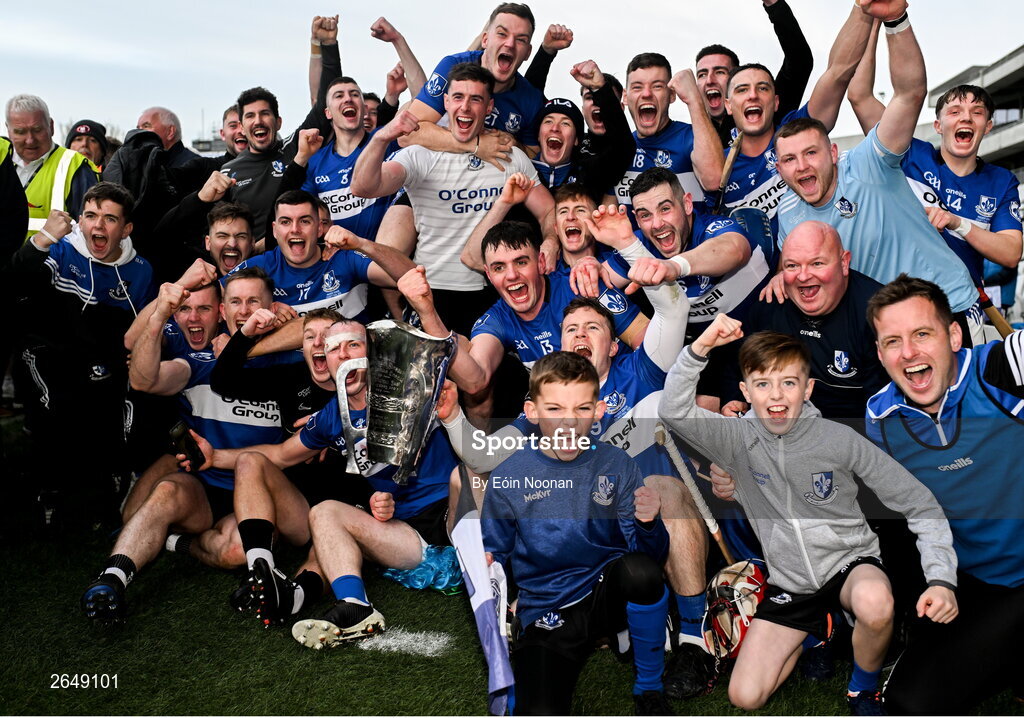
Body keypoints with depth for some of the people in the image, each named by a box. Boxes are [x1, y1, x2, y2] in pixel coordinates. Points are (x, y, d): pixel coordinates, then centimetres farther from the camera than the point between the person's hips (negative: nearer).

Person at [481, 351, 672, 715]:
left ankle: (649, 686, -6)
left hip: (608, 591, 2)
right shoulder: (507, 477, -7)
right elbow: (495, 554, 5)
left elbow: (652, 554, -5)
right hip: (546, 612, -2)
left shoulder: (616, 465, -4)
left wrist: (648, 523, -26)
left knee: (641, 571, -33)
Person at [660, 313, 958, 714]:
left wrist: (942, 578, -22)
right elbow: (674, 411, -27)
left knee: (874, 604, -39)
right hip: (789, 583, 2)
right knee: (744, 697, -6)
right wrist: (699, 349, -42)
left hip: (849, 560, -2)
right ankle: (813, 629, 23)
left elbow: (919, 504, -9)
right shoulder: (738, 439, -10)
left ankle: (863, 690, -3)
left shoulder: (839, 439, -13)